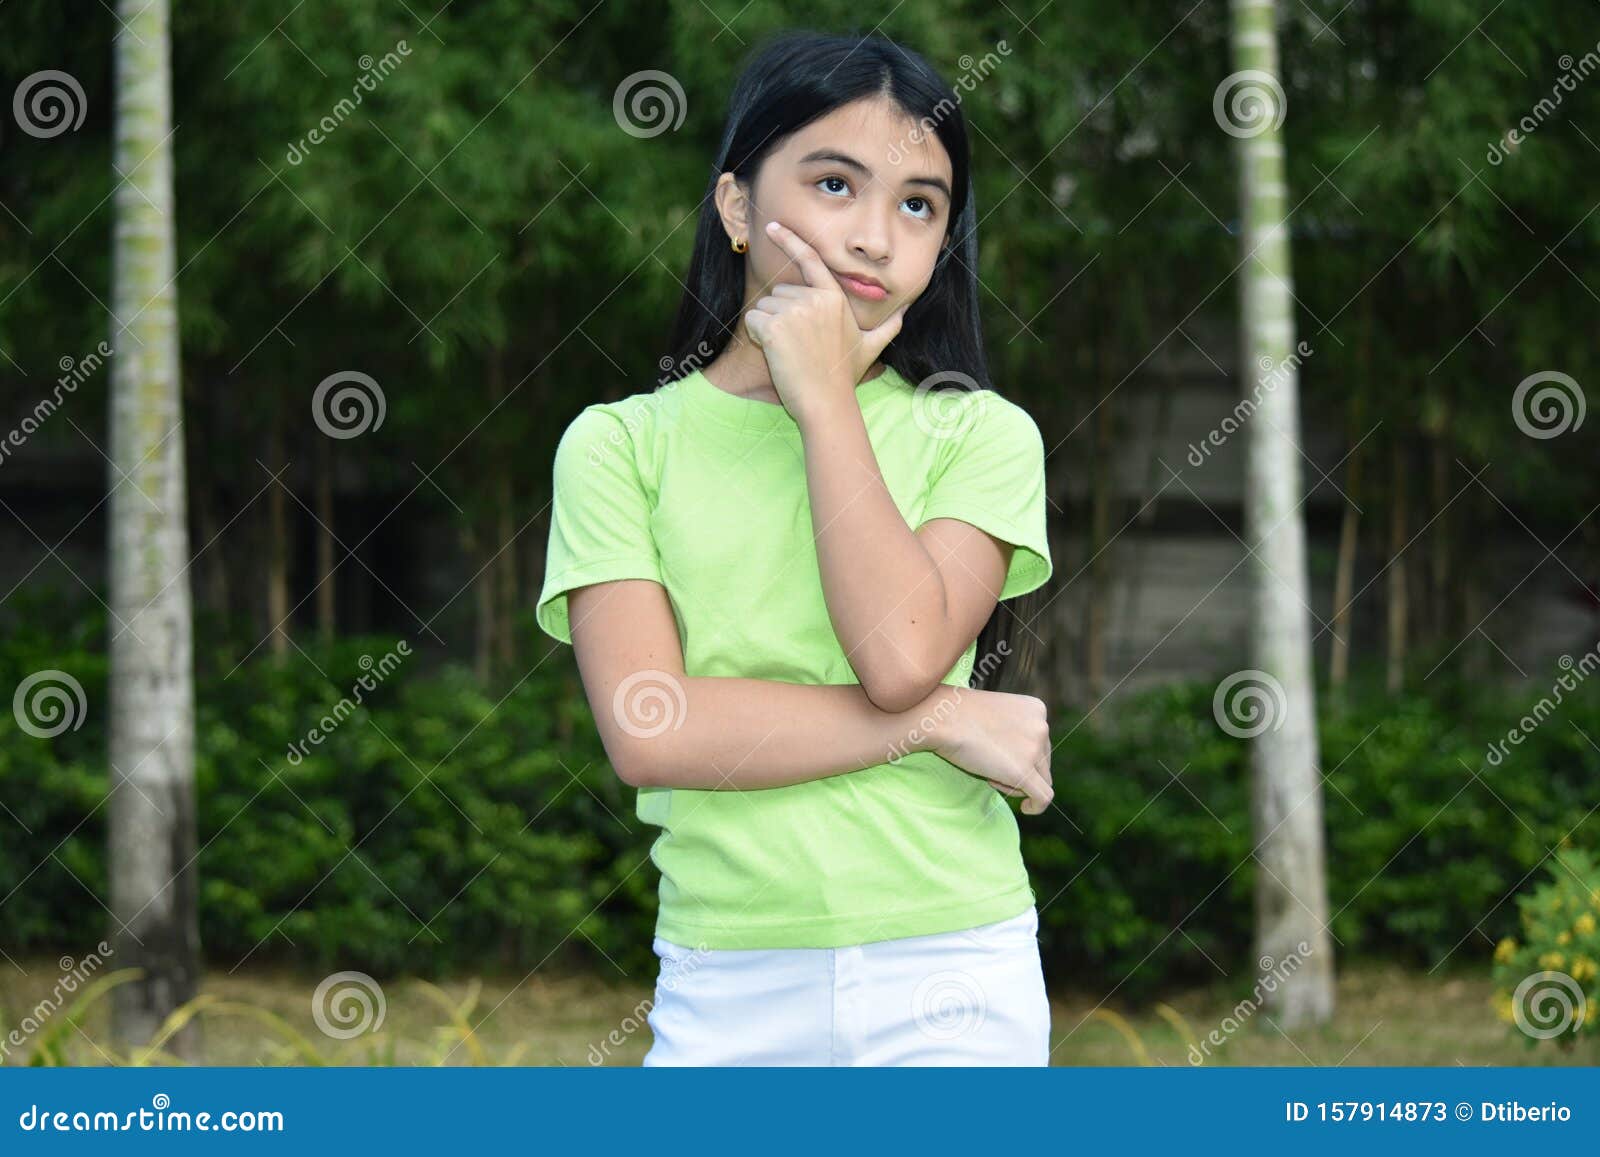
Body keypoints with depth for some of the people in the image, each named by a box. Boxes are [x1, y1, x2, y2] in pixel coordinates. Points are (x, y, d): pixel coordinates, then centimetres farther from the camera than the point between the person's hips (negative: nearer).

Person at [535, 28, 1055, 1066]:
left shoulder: (979, 435, 3)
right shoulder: (618, 444, 3)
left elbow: (901, 655, -14)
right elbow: (646, 731, -10)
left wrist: (823, 399, -7)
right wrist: (942, 722, -11)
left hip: (951, 977, 0)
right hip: (724, 987, 0)